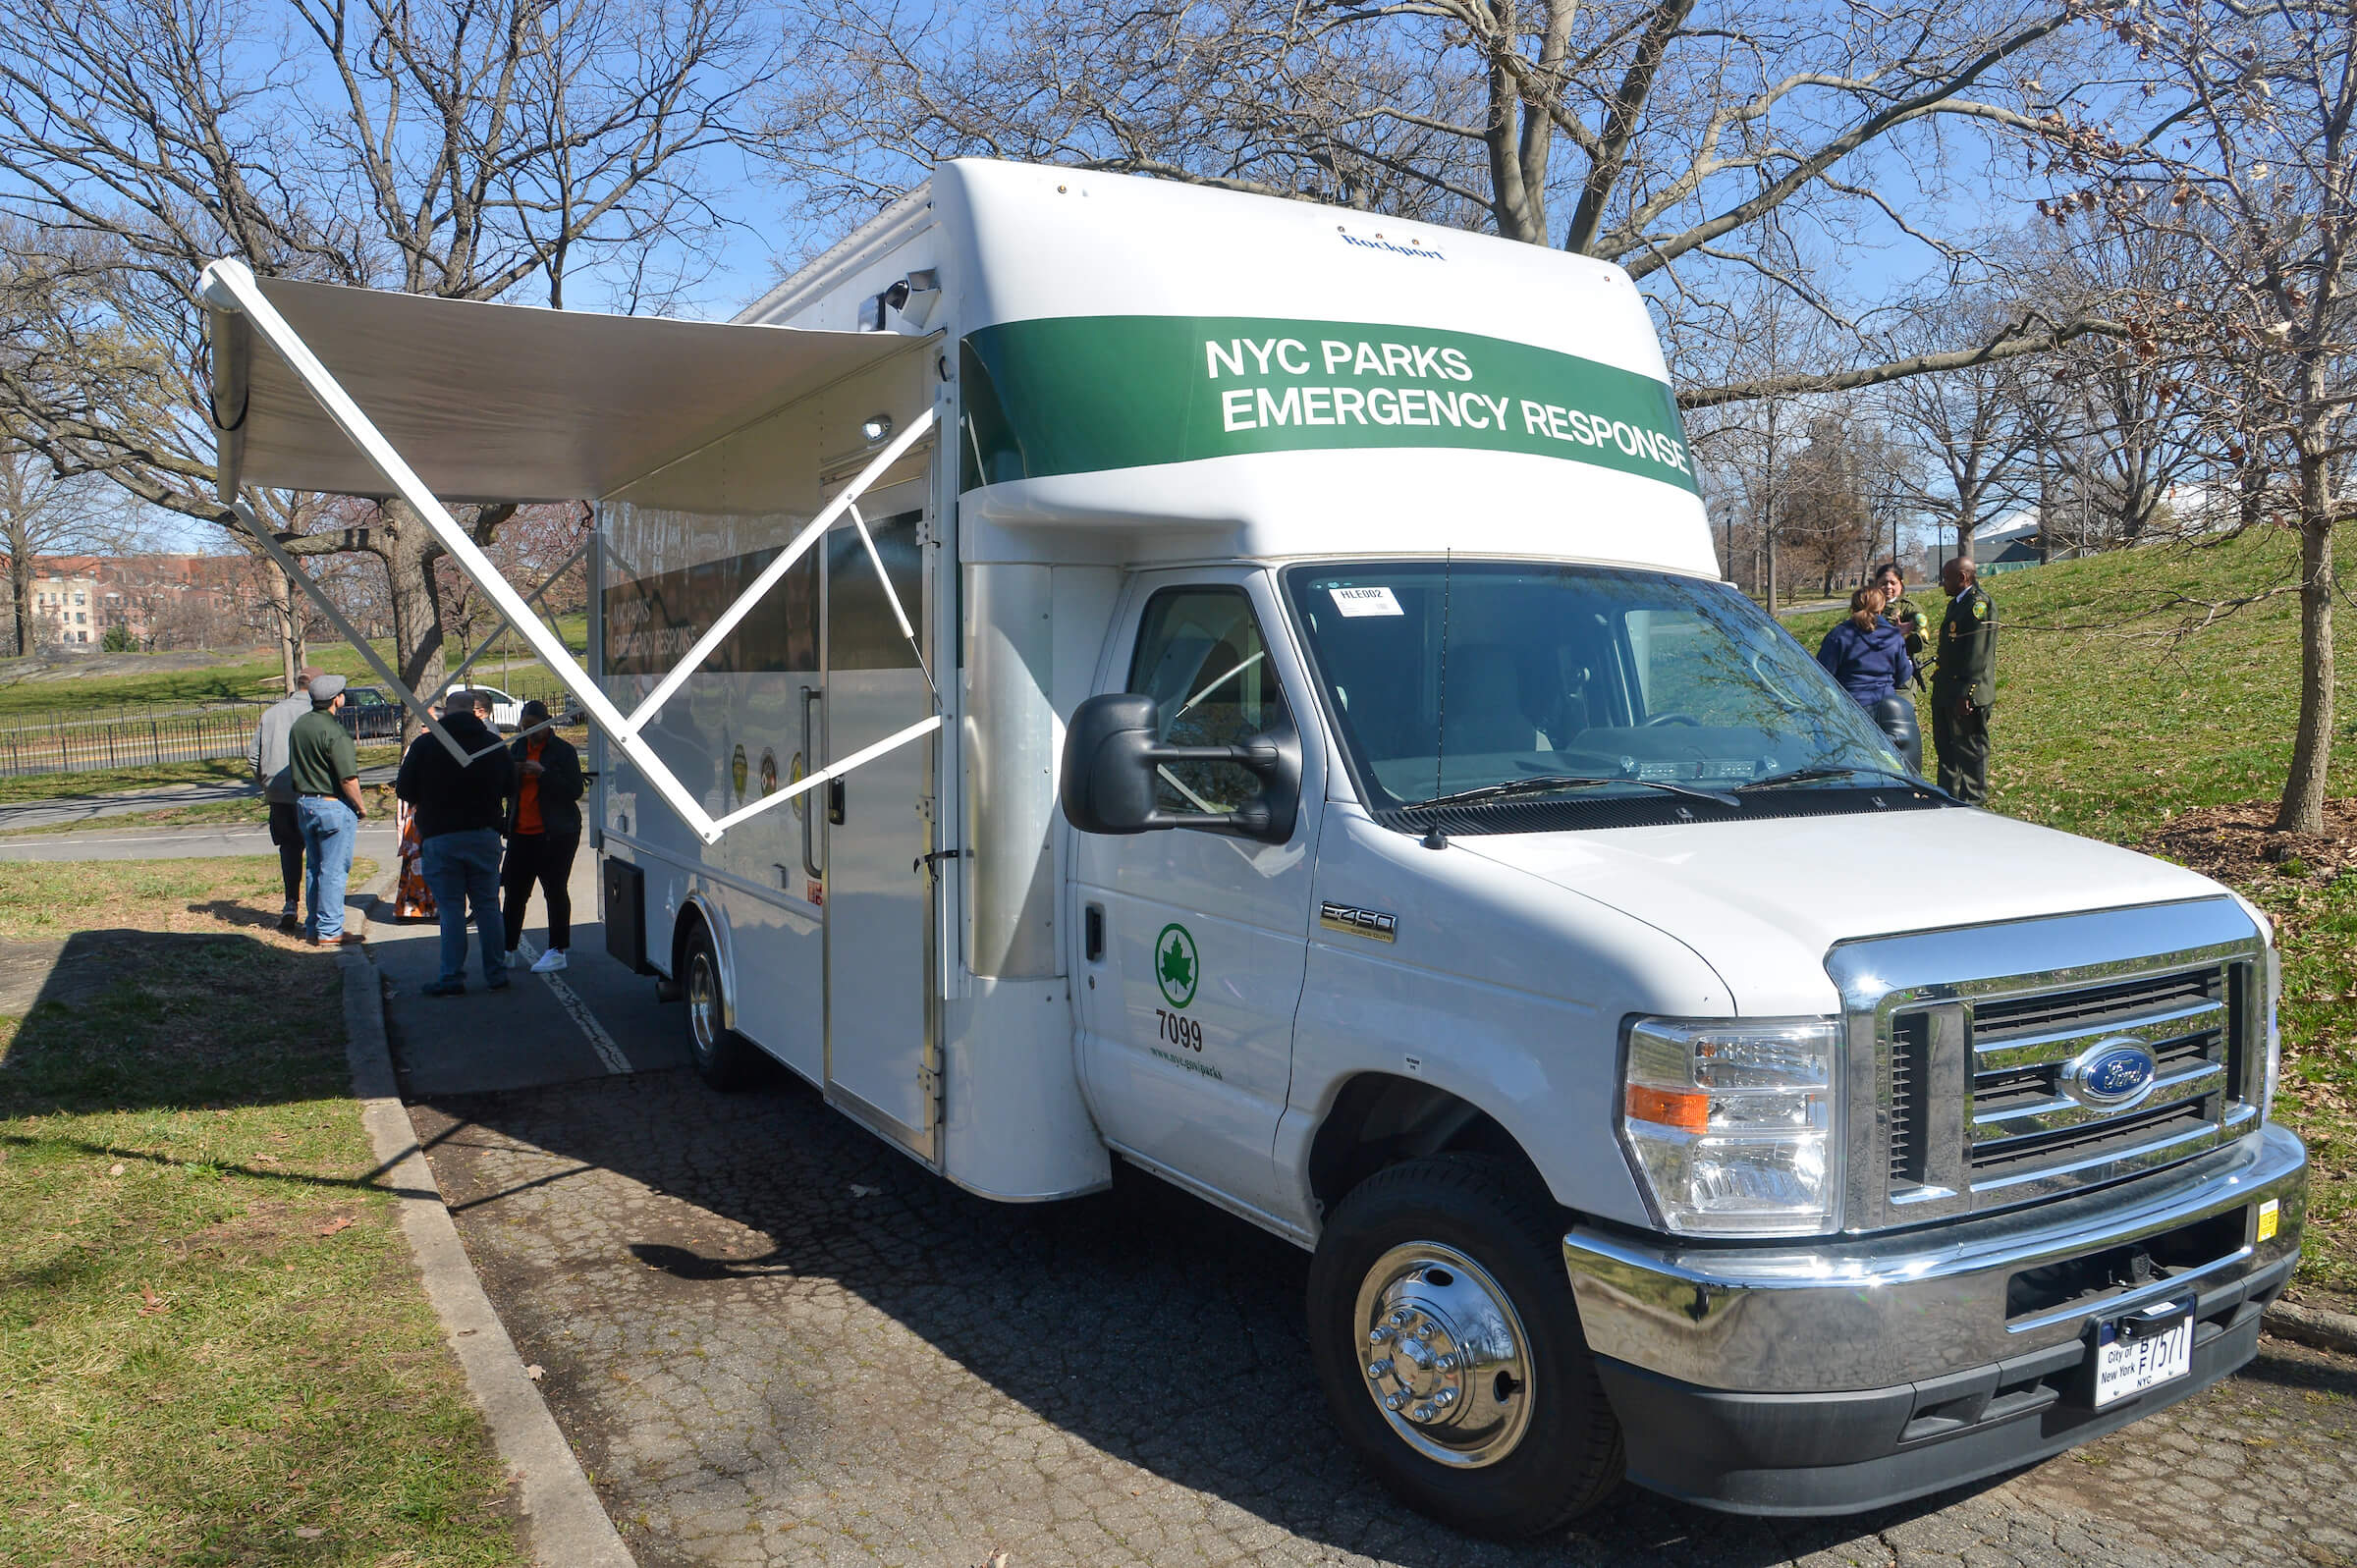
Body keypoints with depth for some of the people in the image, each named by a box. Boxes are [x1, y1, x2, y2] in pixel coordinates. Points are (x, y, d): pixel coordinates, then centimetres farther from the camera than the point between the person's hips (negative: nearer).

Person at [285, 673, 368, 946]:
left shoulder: (298, 726, 7)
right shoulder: (335, 732, -19)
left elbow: (294, 771, 15)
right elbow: (348, 779, -22)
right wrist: (360, 807, -8)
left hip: (303, 803, 8)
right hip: (333, 805, -8)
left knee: (314, 868, 17)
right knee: (334, 870, -2)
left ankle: (313, 925, 24)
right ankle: (330, 931, 1)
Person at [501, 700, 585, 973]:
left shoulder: (562, 750, -6)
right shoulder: (517, 747, 12)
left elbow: (575, 790, -14)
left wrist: (542, 772, -22)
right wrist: (511, 771, -6)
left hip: (555, 834, -6)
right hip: (521, 833, 6)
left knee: (555, 890, -2)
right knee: (514, 891, 8)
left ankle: (557, 952, 5)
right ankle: (507, 950, 18)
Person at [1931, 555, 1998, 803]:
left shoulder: (1980, 604, -15)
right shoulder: (1956, 603, 16)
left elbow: (1978, 656, -21)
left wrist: (1966, 694, -24)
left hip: (1967, 697, -10)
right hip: (1945, 694, 10)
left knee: (1970, 750, -1)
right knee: (1945, 746, 17)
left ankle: (1972, 801, 7)